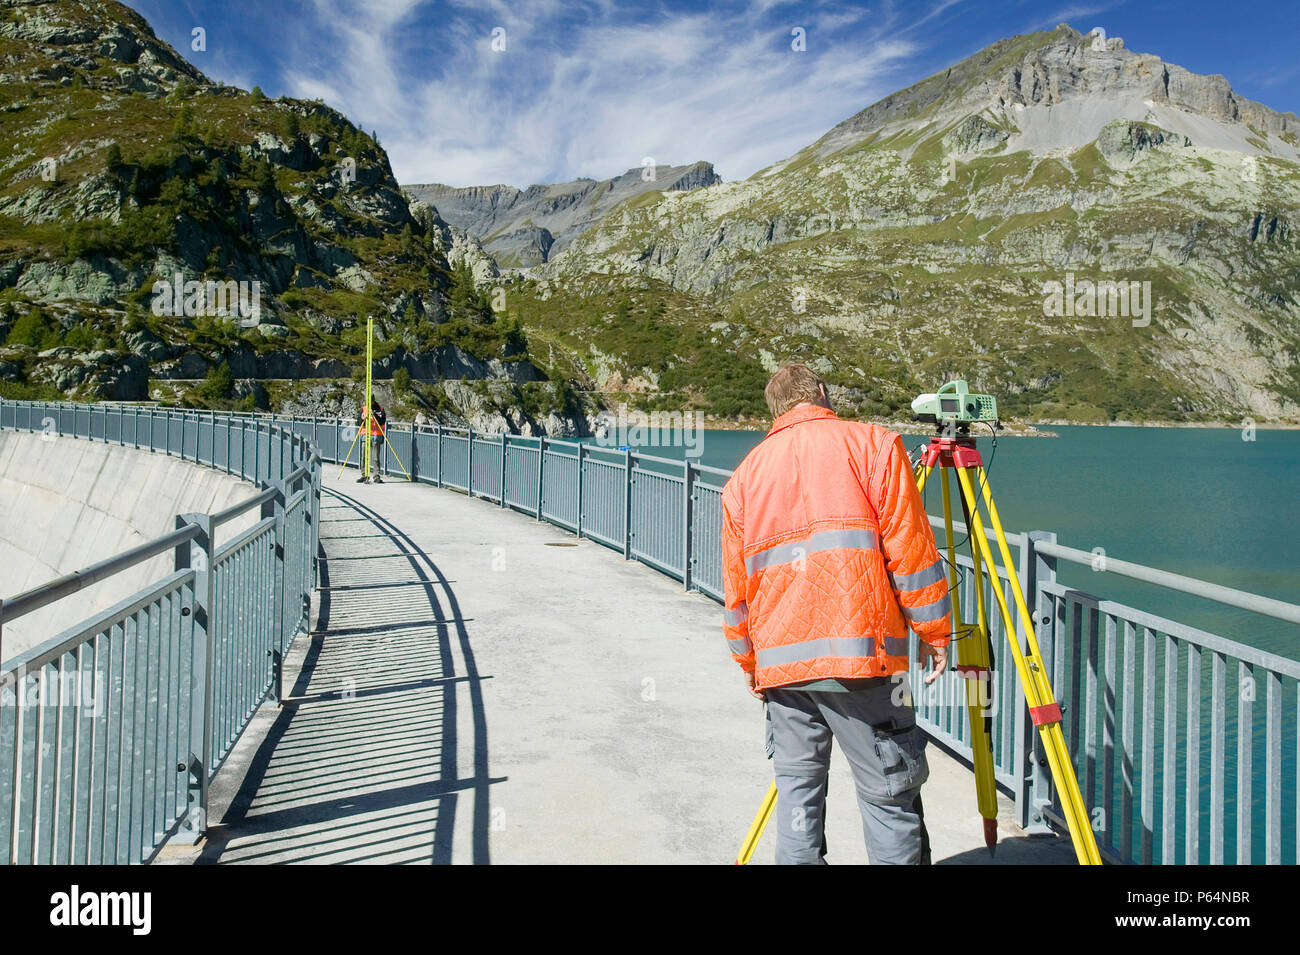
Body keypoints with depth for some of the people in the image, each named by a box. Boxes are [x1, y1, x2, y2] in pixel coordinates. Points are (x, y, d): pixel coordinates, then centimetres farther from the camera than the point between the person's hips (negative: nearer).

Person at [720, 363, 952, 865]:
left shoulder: (746, 472, 17)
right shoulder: (872, 443, 5)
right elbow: (909, 547, -2)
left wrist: (749, 661, 27)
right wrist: (934, 632, 4)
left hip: (778, 660, 5)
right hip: (859, 653, -4)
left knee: (796, 786, 13)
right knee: (889, 792, 1)